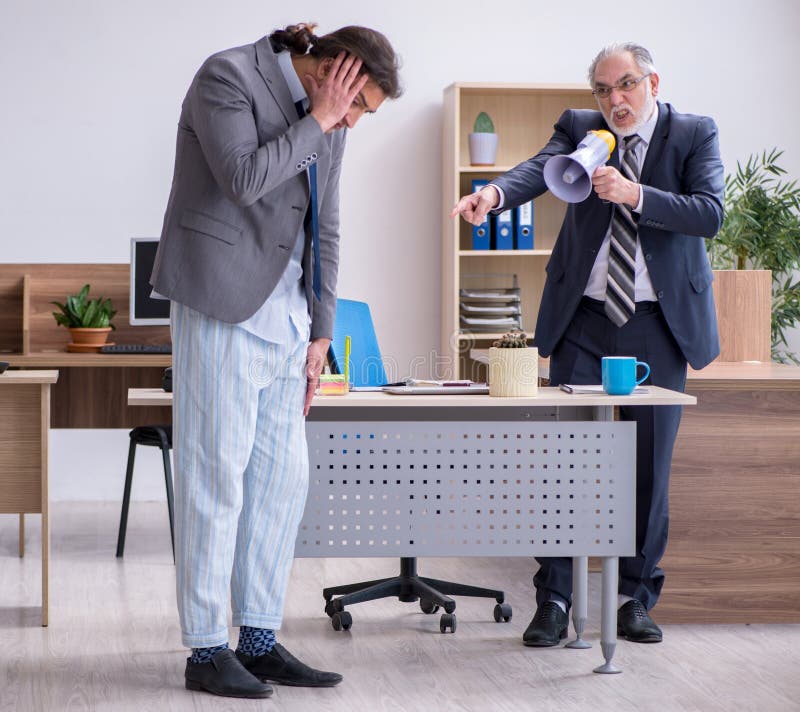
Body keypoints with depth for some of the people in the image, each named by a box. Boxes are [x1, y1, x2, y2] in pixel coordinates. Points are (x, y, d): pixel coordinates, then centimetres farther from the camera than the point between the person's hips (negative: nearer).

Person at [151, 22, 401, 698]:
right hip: (224, 310, -8)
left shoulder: (328, 121, 13)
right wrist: (317, 120, -14)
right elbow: (245, 179, -23)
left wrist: (320, 333, 13)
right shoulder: (228, 76, -9)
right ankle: (207, 649, 0)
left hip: (286, 318, 8)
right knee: (215, 476, -6)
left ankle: (260, 640, 13)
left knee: (283, 478, 6)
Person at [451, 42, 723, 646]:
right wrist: (496, 193, -38)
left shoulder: (694, 135, 1)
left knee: (649, 465, 5)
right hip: (584, 319, 1)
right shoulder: (580, 128, 4)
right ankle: (554, 599, 4)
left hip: (659, 324, 0)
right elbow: (542, 169, -16)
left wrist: (635, 194, -27)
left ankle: (636, 597, 18)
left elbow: (710, 213, -13)